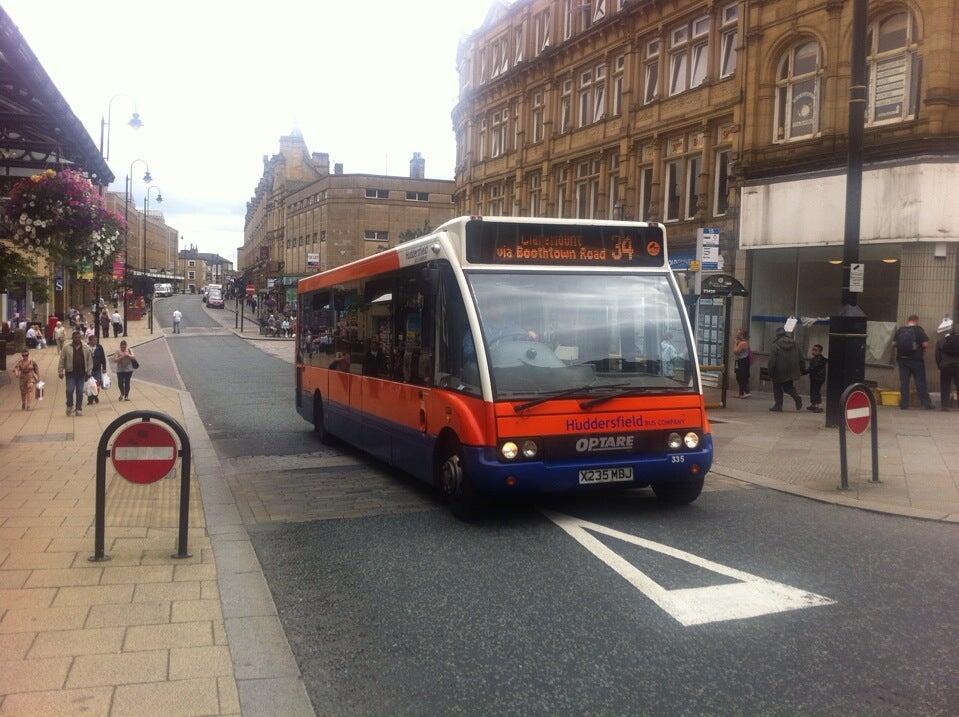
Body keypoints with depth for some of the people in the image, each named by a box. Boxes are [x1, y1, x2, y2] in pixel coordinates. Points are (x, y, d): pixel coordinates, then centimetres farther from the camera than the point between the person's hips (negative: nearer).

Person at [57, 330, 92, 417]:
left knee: (80, 392, 4)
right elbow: (62, 360, 1)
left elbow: (89, 360, 6)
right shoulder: (66, 348, 0)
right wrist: (60, 371, -3)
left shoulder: (86, 348, 4)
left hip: (81, 374, 1)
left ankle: (79, 409, 13)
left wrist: (88, 372, 2)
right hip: (70, 373, -1)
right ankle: (69, 406, 17)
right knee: (69, 390, -7)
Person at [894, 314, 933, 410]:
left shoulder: (899, 330, 2)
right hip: (916, 359, -3)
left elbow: (894, 344, 6)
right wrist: (922, 350, 7)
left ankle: (904, 404, 8)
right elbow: (925, 344, -13)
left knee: (903, 382, 8)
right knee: (920, 382, 3)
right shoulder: (919, 330, -8)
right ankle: (926, 404, 6)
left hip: (902, 359, 3)